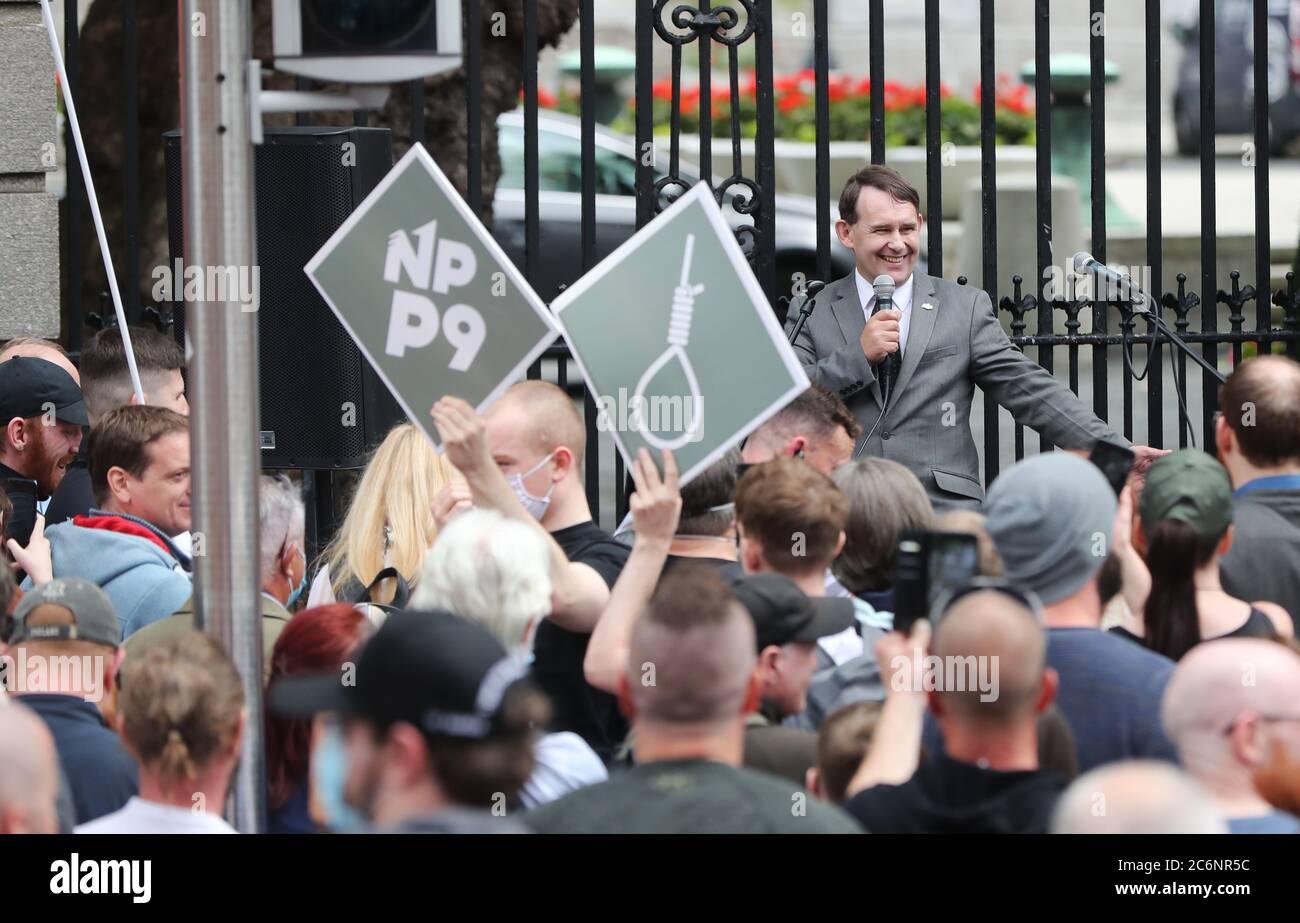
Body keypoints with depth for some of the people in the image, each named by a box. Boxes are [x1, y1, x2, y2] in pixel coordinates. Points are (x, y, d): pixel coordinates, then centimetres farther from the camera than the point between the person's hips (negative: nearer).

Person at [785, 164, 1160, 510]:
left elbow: (1031, 391, 5)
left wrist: (1115, 452, -5)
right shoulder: (812, 313, 11)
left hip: (944, 508, 0)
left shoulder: (966, 308, 10)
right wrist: (859, 355, -7)